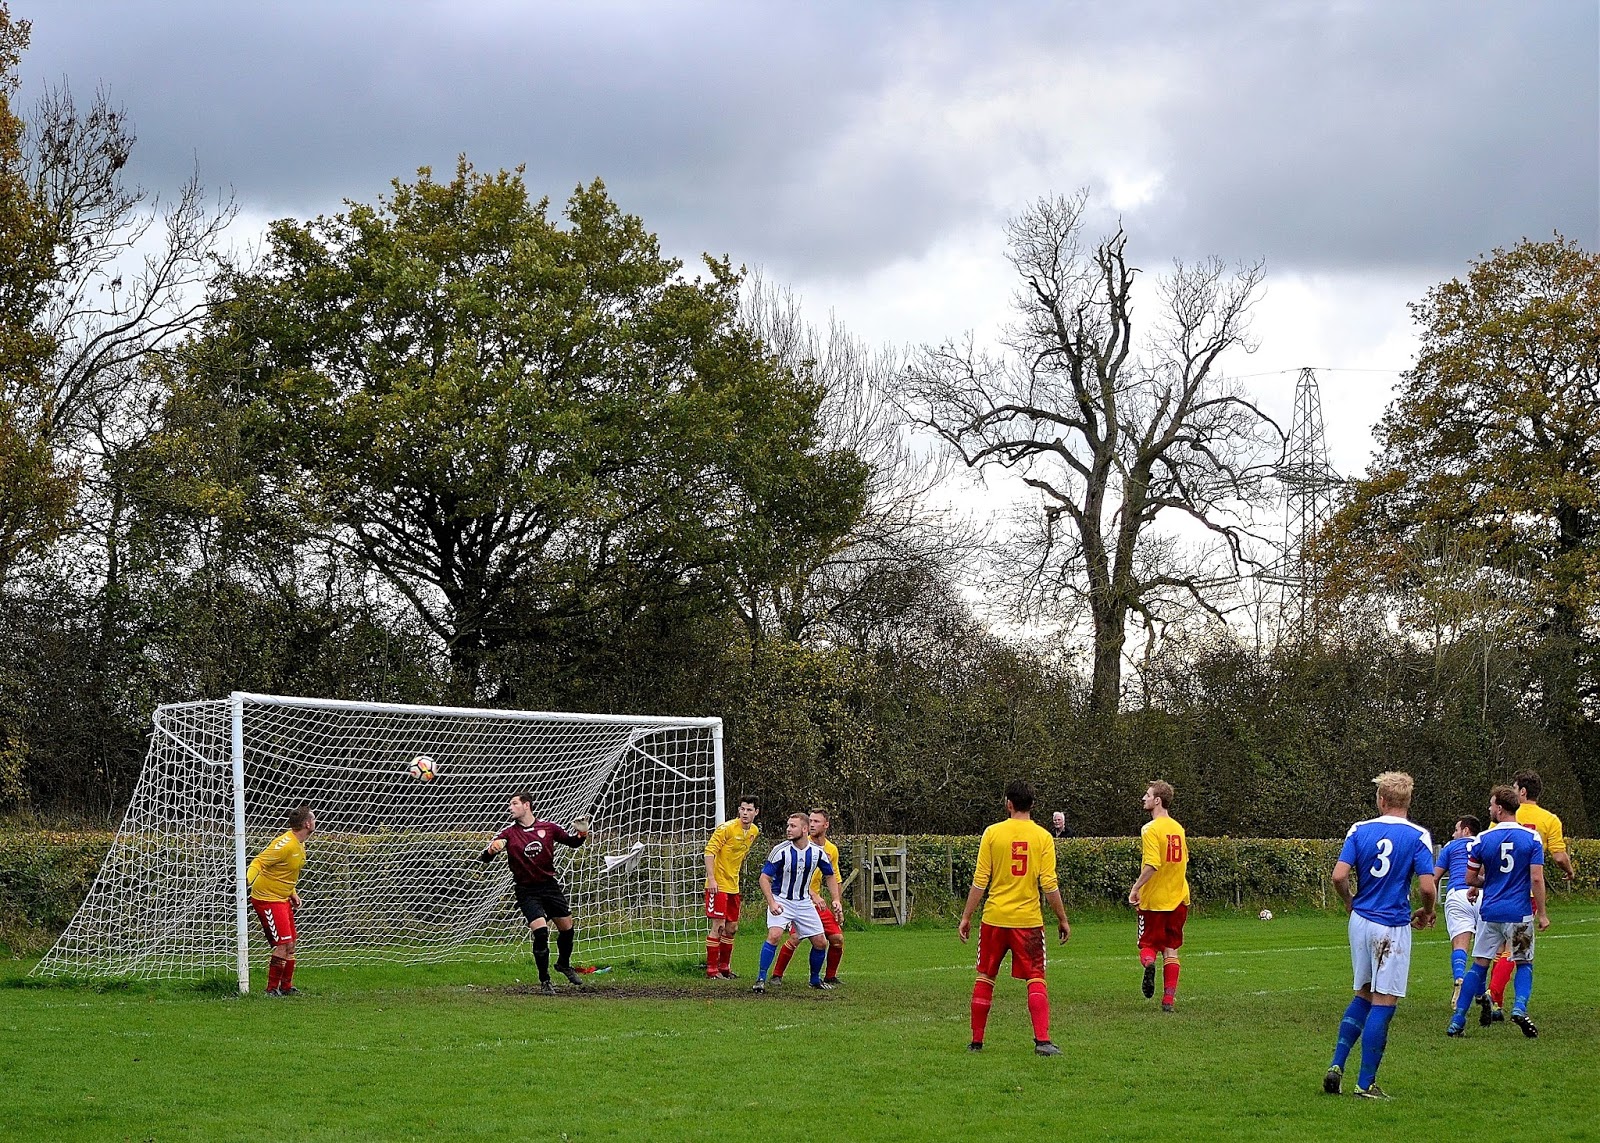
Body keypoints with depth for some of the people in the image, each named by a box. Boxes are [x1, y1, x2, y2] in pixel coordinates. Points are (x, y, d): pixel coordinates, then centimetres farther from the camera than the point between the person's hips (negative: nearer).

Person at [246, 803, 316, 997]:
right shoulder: (285, 844, -23)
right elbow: (259, 861, -25)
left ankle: (286, 987, 25)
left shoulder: (300, 845, 9)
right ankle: (272, 989, -3)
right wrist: (247, 879, -41)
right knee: (283, 944, -13)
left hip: (282, 899, 10)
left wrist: (293, 893, 14)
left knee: (290, 945, 13)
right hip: (267, 899, -10)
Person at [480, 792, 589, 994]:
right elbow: (484, 857, -10)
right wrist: (492, 850, -32)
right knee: (540, 932, -17)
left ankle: (564, 964, 40)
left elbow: (572, 841, 13)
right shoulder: (509, 833, -6)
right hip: (527, 892, -3)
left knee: (567, 930, 8)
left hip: (550, 885, 3)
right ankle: (544, 981, -2)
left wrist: (580, 834, -9)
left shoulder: (548, 827, -1)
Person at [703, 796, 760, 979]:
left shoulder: (754, 831, 8)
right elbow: (710, 851, -17)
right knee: (719, 926, -10)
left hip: (733, 886, 8)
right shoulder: (727, 828, -15)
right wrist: (711, 878, -23)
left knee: (731, 928, 12)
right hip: (718, 885, -8)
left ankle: (724, 968, 22)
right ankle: (711, 970, -5)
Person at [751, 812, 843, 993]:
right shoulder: (781, 850, -17)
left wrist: (835, 900, -1)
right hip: (781, 901, -4)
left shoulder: (817, 852, -6)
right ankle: (761, 979, -19)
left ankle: (815, 979, 25)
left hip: (804, 902, 4)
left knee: (820, 942, 2)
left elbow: (830, 876, 11)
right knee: (774, 935, -26)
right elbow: (764, 877, -14)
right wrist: (771, 903, -26)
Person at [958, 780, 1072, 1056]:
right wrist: (1062, 919, 6)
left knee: (985, 977, 13)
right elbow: (1050, 884, -4)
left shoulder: (993, 833, -2)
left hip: (994, 918, 1)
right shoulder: (1043, 836, -2)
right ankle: (1042, 1040, -13)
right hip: (1029, 919, -1)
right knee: (1036, 979, 1)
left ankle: (976, 1041, 17)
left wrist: (966, 917, 4)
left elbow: (980, 881, -3)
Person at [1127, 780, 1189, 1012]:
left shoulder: (1151, 829, -14)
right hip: (1178, 898, 6)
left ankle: (1148, 963, -25)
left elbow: (1153, 864, -23)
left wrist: (1136, 888, -16)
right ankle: (1169, 999, 4)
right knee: (1171, 951, 9)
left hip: (1153, 898, -6)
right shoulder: (1178, 828, 9)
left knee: (1148, 945, 7)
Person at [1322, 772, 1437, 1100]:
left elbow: (1339, 876, -7)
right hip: (1393, 927, -4)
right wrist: (1426, 913, 7)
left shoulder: (1359, 830, 2)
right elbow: (1427, 886, -14)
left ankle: (1336, 1066, 9)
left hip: (1360, 921, 4)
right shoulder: (1418, 836, -7)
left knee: (1364, 996, 19)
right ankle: (1366, 1083, 0)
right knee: (1383, 1004, 0)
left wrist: (1351, 904, 12)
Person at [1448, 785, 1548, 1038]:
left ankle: (1457, 1022, 6)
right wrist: (1542, 914, -4)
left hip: (1490, 911, 1)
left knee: (1478, 966, 9)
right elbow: (1536, 878, -10)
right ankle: (1519, 1007, -11)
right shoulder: (1532, 837, -5)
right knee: (1524, 964, 14)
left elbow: (1470, 878, 4)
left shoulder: (1483, 839, -2)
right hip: (1520, 913, -1)